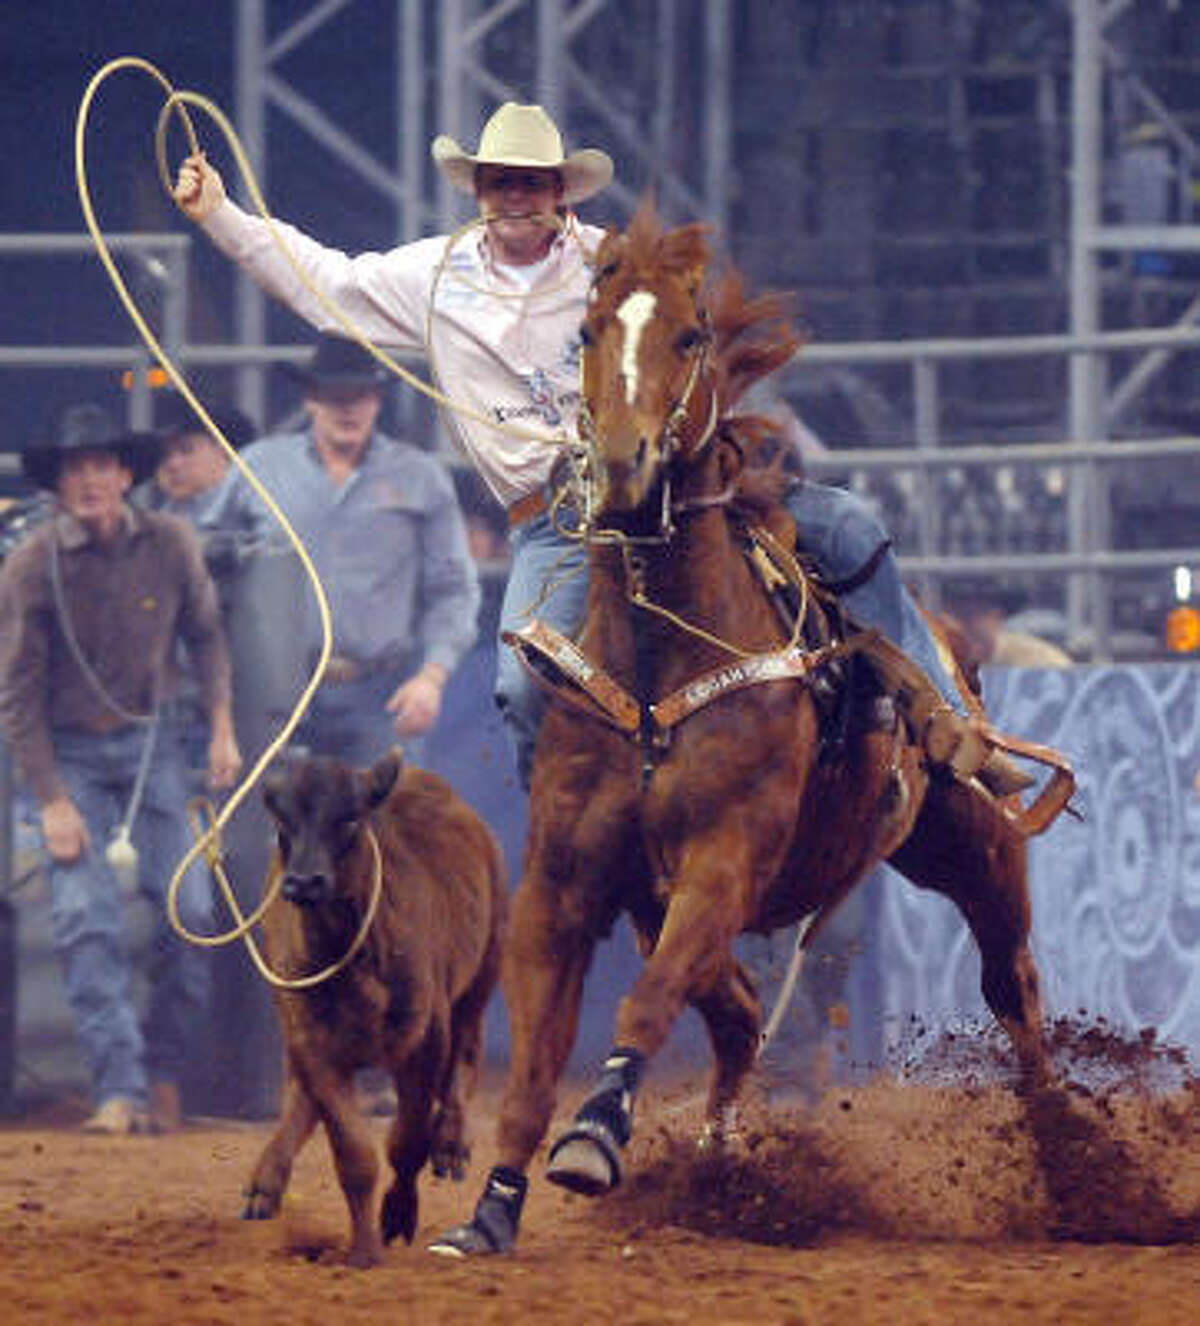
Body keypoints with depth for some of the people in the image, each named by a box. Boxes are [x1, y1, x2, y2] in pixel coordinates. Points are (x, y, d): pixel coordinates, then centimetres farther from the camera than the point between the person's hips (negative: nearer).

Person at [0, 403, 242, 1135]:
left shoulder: (170, 545, -7)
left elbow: (206, 634, 11)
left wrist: (222, 725, 3)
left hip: (151, 740, 2)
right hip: (69, 752, -2)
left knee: (191, 907, -5)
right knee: (87, 916, -13)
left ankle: (166, 1076, 10)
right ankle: (120, 1088, -14)